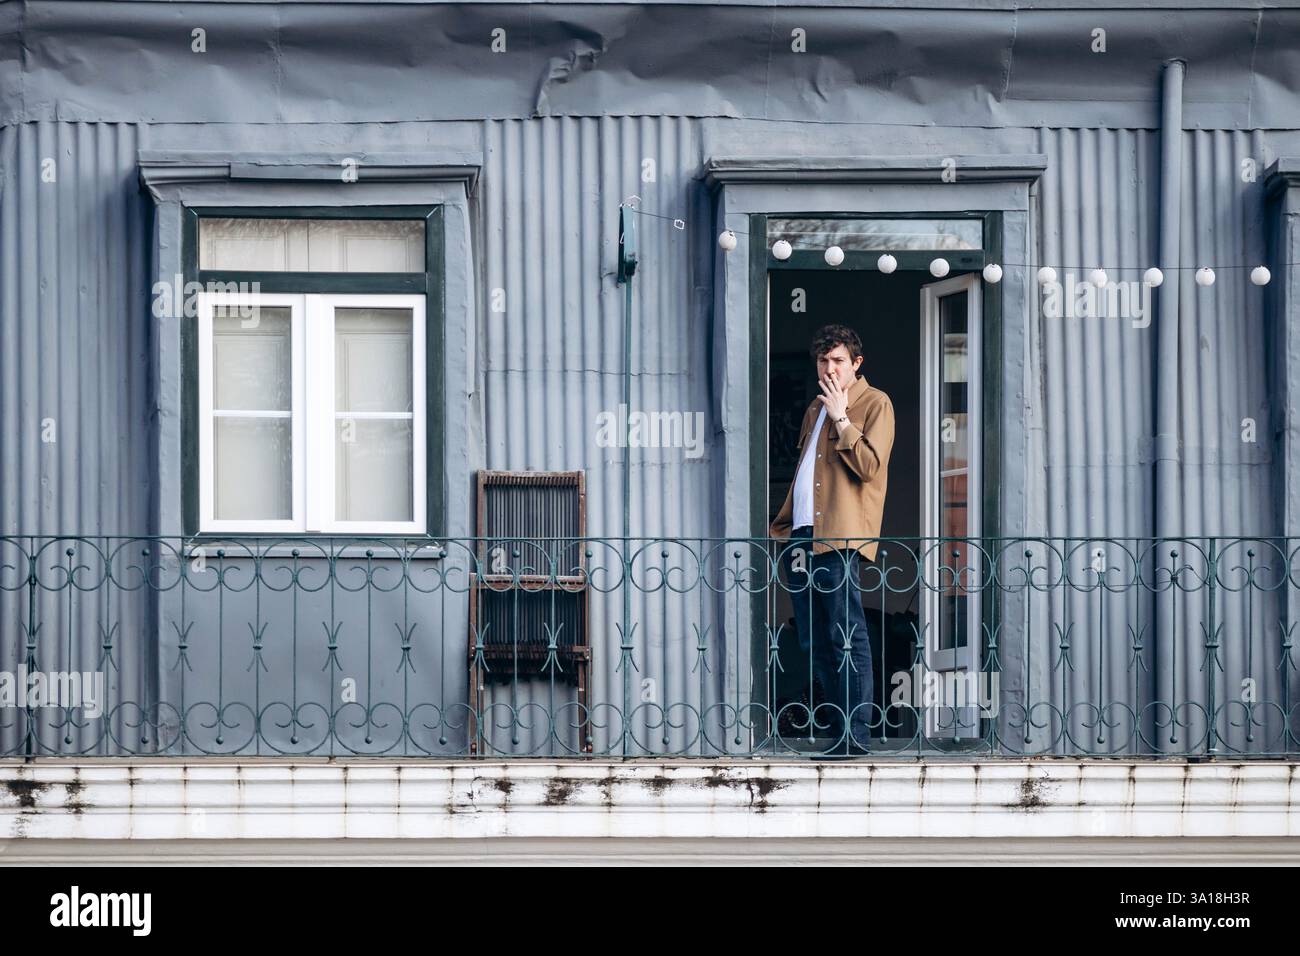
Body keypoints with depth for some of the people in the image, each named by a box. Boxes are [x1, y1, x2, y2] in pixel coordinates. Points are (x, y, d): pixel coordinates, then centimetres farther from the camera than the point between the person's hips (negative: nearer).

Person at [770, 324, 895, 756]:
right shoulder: (817, 407, 23)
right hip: (803, 534, 8)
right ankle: (832, 731, 16)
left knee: (847, 638, -10)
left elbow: (868, 466, -13)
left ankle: (856, 738, -10)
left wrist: (841, 417, -13)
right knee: (815, 639, 9)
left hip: (839, 536, -8)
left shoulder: (875, 404, -1)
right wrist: (785, 522, 20)